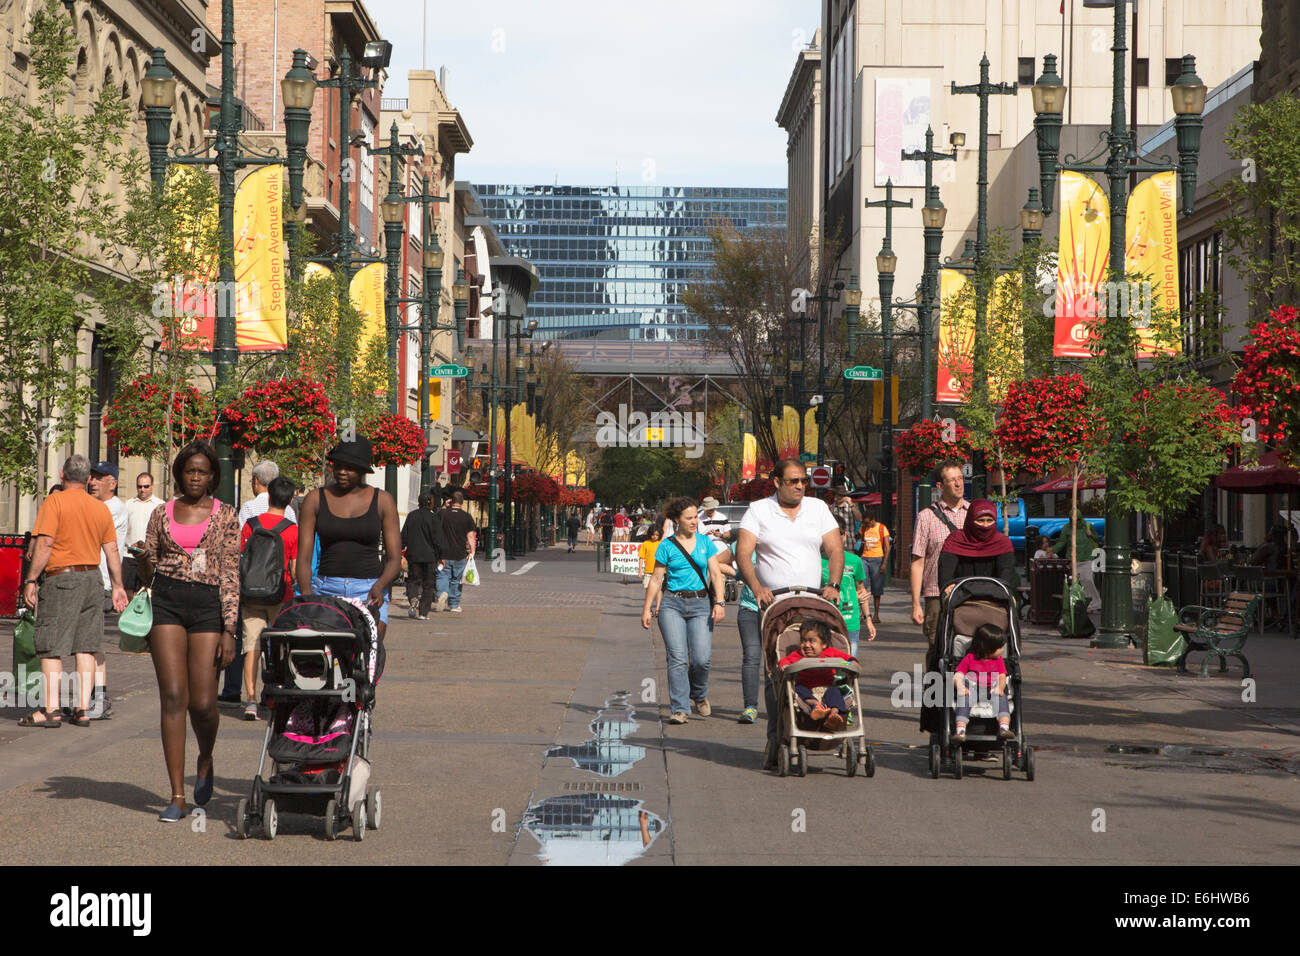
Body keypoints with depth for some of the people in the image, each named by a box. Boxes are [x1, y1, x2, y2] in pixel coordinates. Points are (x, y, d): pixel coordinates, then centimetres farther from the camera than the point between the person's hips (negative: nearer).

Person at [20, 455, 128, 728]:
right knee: (86, 647, 8)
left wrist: (31, 580, -12)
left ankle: (51, 709, -7)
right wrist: (117, 586, 19)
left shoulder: (54, 502, -7)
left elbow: (45, 544, -15)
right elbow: (112, 551, 12)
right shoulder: (101, 508, 10)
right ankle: (83, 708, 6)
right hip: (93, 578, 6)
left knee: (51, 647, -3)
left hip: (61, 578, -6)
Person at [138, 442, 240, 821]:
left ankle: (205, 759, 29)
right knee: (173, 697, -7)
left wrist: (229, 630, -4)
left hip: (208, 605, -1)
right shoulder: (163, 513, 12)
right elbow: (149, 562, 20)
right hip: (167, 602, 1)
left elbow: (230, 573, 2)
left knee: (203, 703, -6)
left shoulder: (224, 515, 6)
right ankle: (177, 796, -4)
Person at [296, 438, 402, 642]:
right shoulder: (316, 499, 7)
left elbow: (394, 559, 4)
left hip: (369, 591, 0)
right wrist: (306, 593, -15)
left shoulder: (382, 501, 6)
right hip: (327, 588, 1)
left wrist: (379, 586, -16)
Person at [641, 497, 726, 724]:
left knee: (701, 658, -8)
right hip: (672, 604, -1)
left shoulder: (705, 542, 10)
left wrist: (719, 602, -5)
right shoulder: (667, 546, 4)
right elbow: (656, 579, 8)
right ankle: (679, 710, -8)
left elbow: (715, 574, 7)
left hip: (700, 604, 1)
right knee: (677, 658, -11)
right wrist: (647, 608, 4)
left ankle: (699, 695, 21)